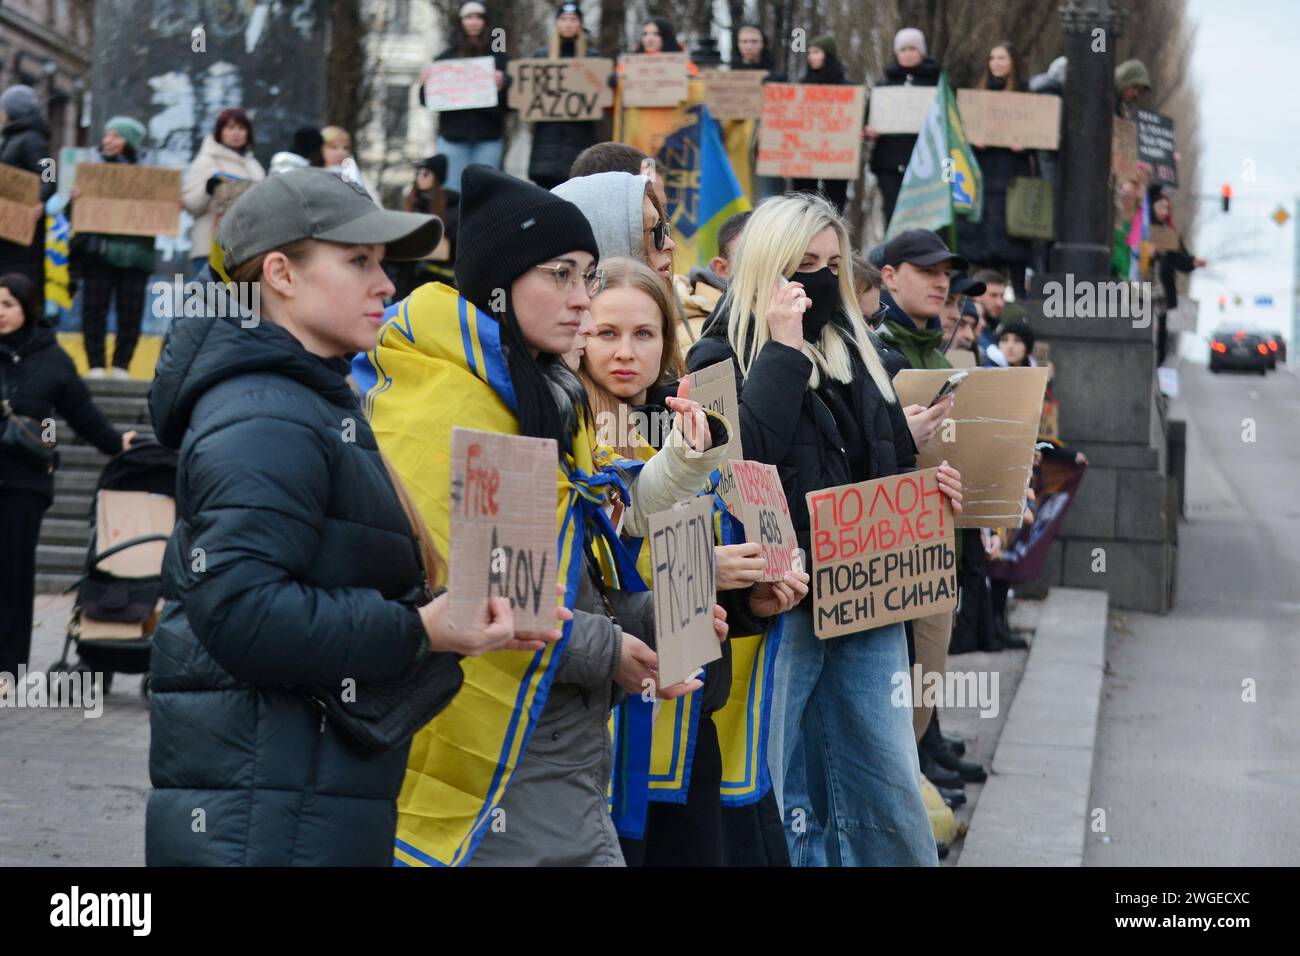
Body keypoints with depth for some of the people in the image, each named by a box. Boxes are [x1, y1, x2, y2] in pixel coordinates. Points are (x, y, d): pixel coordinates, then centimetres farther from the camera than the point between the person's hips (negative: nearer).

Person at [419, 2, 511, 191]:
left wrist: (503, 83, -19)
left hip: (488, 136, 0)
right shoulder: (447, 57, 12)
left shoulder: (499, 57, 10)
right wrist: (425, 81, -11)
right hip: (452, 134, 1)